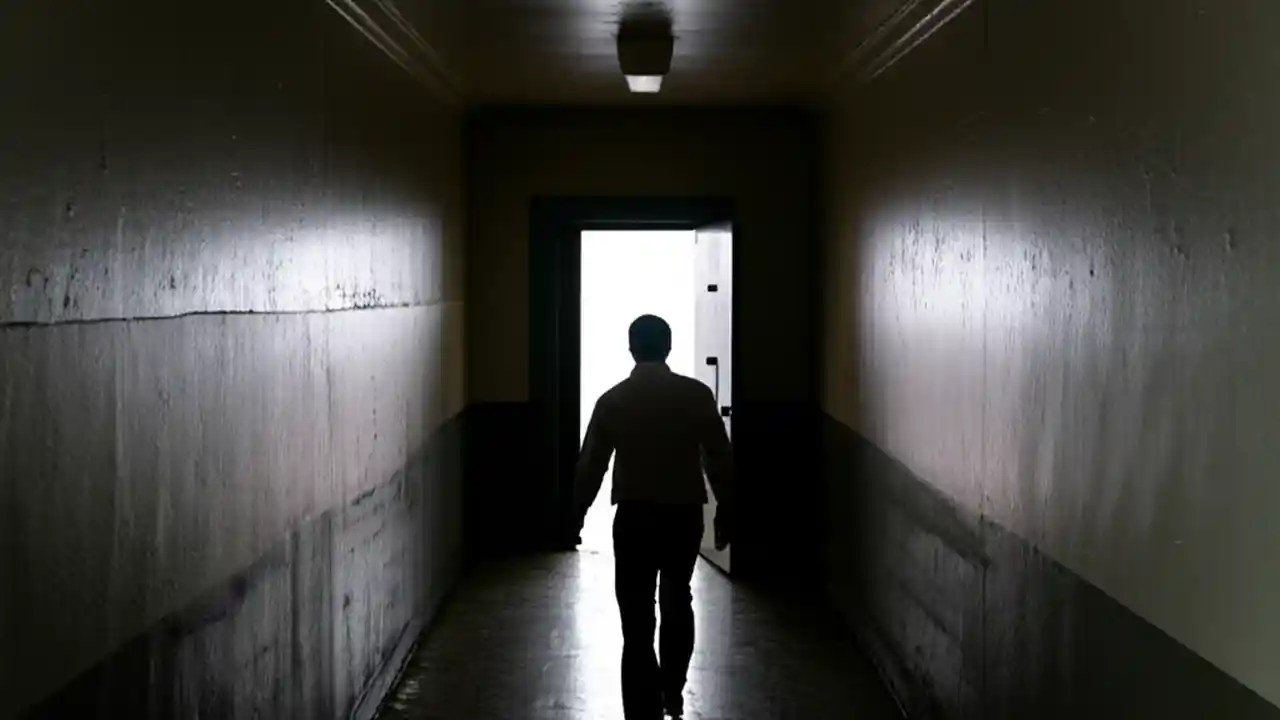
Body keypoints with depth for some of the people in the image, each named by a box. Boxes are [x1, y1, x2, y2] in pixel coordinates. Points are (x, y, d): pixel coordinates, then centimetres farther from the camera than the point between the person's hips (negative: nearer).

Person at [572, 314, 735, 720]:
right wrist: (726, 513, 9)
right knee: (677, 603, 23)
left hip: (634, 516, -2)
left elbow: (590, 466, 0)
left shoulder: (612, 400, -5)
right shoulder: (697, 395, -5)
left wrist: (578, 514, 13)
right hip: (685, 515, 2)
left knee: (638, 621, 2)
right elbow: (720, 461, -3)